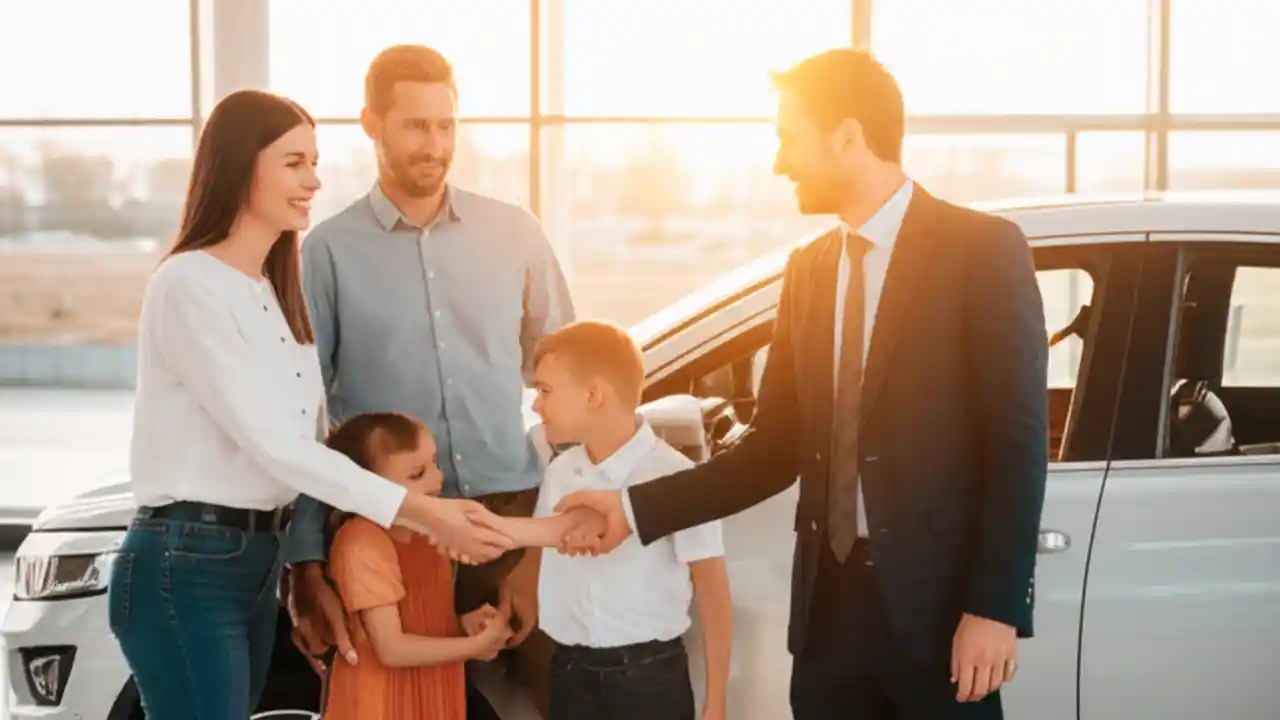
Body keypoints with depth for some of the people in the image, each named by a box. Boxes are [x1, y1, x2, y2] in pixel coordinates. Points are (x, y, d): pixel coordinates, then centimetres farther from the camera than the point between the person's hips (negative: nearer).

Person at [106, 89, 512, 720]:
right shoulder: (189, 286, -14)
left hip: (257, 560, 8)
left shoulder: (275, 293, 14)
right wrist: (418, 512, -21)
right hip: (183, 567, -8)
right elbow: (268, 443, -19)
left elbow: (292, 444, 11)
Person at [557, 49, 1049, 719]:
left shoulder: (982, 249, -5)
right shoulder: (808, 270, 12)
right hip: (829, 601, 5)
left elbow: (1018, 443, -10)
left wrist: (996, 607, -15)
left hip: (936, 600, -5)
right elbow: (774, 449, 12)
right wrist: (635, 508, 5)